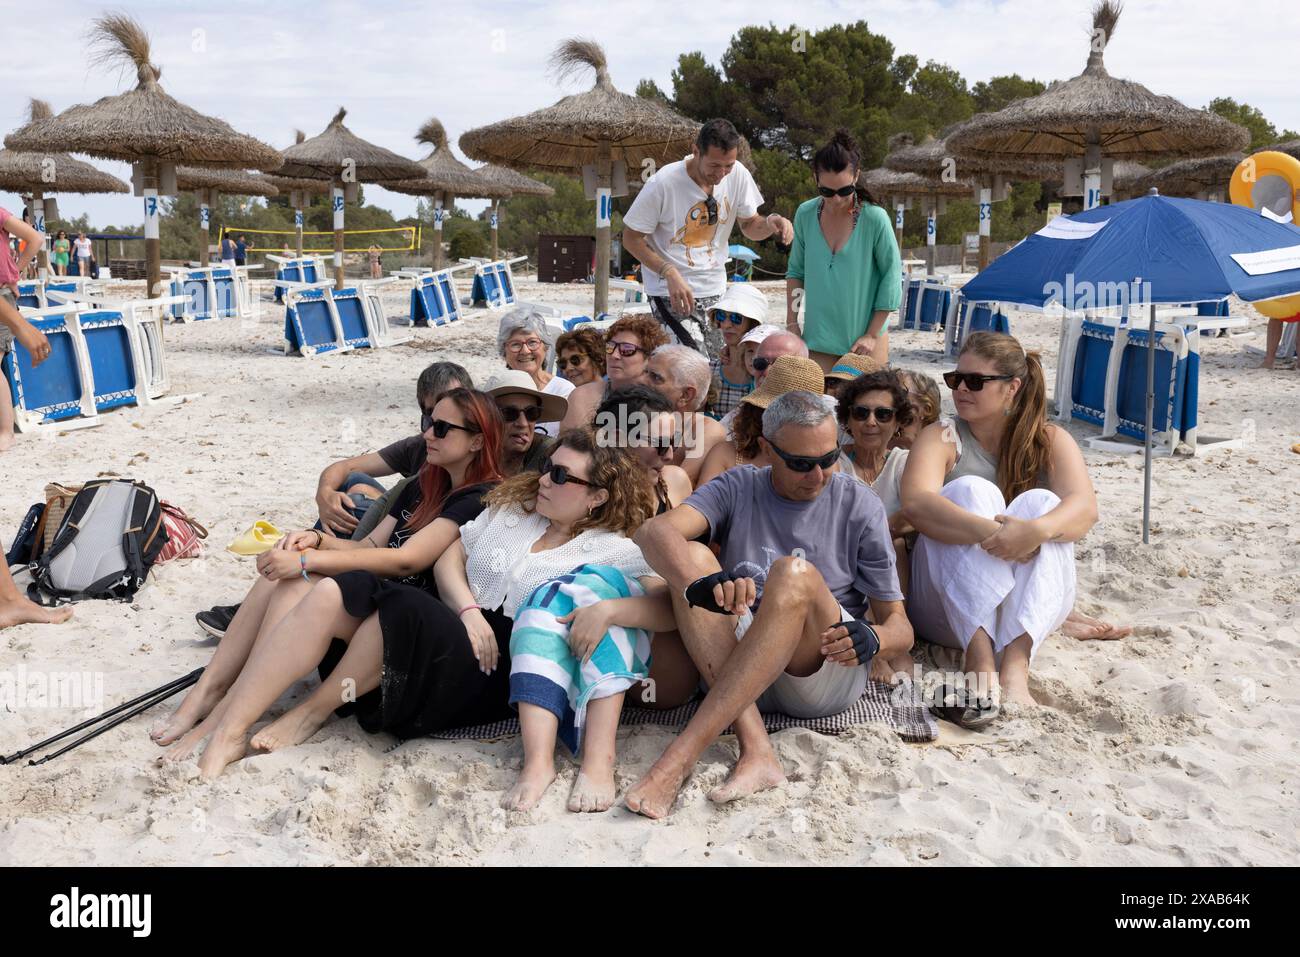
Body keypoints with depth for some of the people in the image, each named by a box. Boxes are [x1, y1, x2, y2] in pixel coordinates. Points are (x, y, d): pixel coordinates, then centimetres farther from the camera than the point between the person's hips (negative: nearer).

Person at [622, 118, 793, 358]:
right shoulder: (662, 183, -19)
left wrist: (770, 223, -16)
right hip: (670, 291, -5)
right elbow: (631, 239, -11)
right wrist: (670, 273, -25)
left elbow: (749, 225, 8)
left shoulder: (738, 175, -6)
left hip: (715, 290, 5)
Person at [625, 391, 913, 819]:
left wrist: (871, 638, -20)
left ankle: (680, 757, -38)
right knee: (690, 557, -21)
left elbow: (899, 626, 6)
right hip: (733, 666, 2)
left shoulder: (859, 505, 5)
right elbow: (654, 532, -13)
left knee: (794, 571, -30)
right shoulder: (738, 488, 7)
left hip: (829, 672, -2)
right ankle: (756, 751, -35)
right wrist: (700, 584, -35)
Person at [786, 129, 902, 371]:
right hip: (818, 341, 3)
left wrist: (872, 335, -7)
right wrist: (791, 323, 6)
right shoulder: (805, 214, 0)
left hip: (863, 344, -3)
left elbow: (891, 278, -5)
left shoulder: (875, 219, -10)